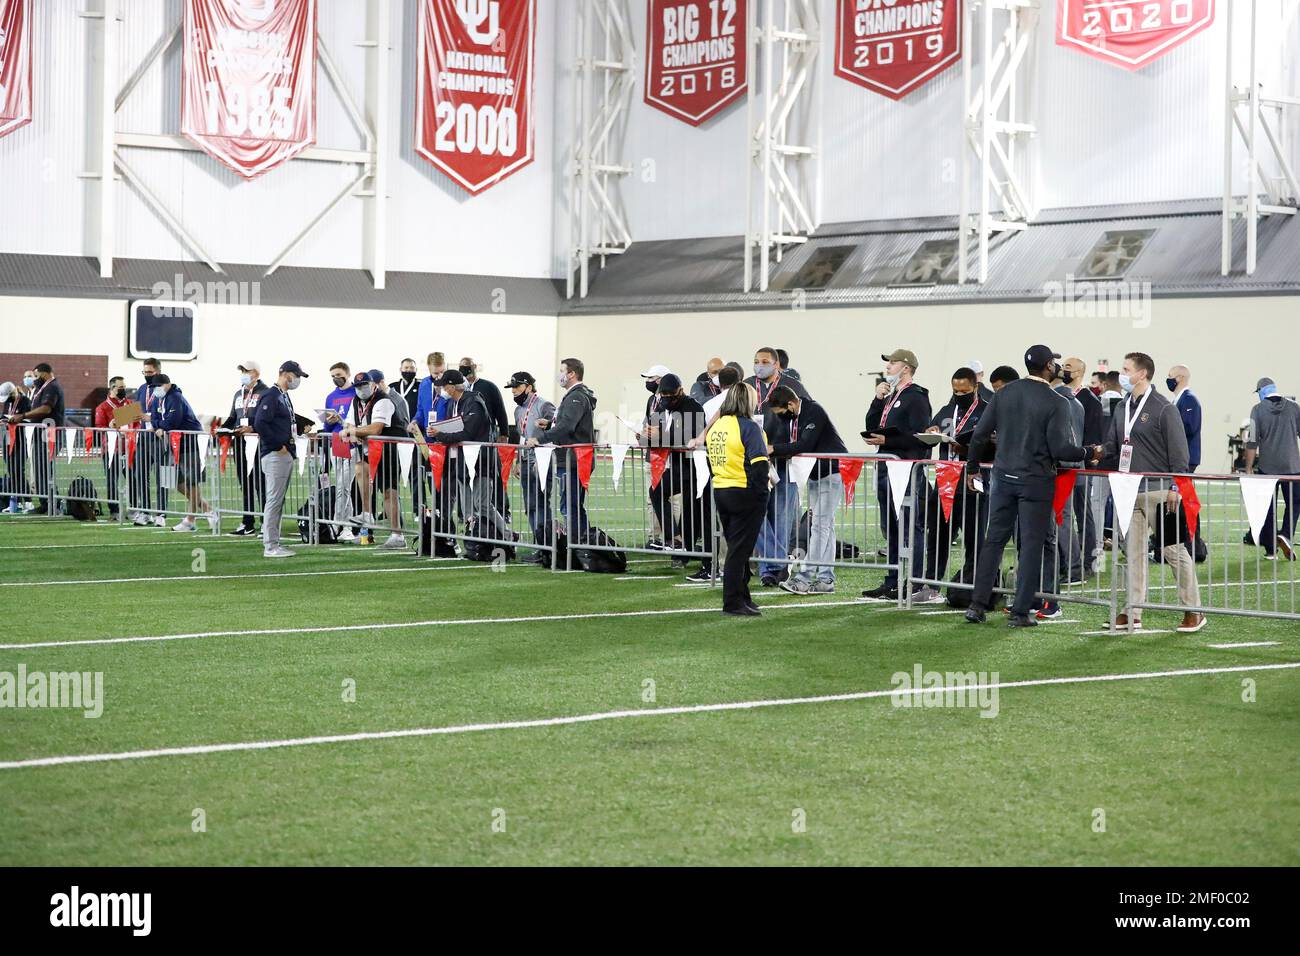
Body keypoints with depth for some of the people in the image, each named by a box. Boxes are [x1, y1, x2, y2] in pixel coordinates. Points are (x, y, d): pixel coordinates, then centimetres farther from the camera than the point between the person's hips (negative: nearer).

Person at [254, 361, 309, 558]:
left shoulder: (284, 397, 18)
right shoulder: (271, 396, -13)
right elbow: (260, 424, -22)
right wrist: (278, 445, -18)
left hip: (287, 455, 10)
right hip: (275, 455, -10)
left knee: (279, 501, 12)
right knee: (274, 500, -8)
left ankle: (274, 543, 17)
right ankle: (270, 547, -7)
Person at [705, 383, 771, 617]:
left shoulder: (715, 427, 10)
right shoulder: (748, 427, -14)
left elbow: (710, 461, 16)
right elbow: (759, 464, -20)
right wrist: (762, 486, -12)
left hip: (720, 491, 7)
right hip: (744, 493, -7)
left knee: (736, 547, 17)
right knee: (740, 550, -1)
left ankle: (741, 597, 23)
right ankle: (733, 602, 1)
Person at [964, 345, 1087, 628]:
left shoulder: (1004, 393, 2)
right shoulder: (1056, 403, -12)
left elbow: (980, 434, 3)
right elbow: (1060, 448, -15)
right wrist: (1085, 452, 3)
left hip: (1003, 477, 5)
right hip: (1036, 481, -5)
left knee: (994, 539, 12)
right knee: (1031, 544, 2)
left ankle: (978, 604, 11)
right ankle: (1021, 611, 2)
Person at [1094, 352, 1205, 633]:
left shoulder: (1164, 408, -7)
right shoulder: (1122, 409, 14)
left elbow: (1178, 451, -9)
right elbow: (1113, 446, 19)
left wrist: (1174, 488, -13)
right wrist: (1098, 453, -2)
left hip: (1157, 491, -7)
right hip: (1130, 491, 7)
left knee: (1173, 549, -2)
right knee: (1133, 551, 7)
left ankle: (1193, 610, 6)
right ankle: (1133, 613, 11)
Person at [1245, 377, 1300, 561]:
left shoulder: (1258, 410, -3)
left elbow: (1252, 442, -6)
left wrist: (1248, 468, 0)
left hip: (1267, 466, -1)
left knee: (1267, 507, 6)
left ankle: (1271, 549, 6)